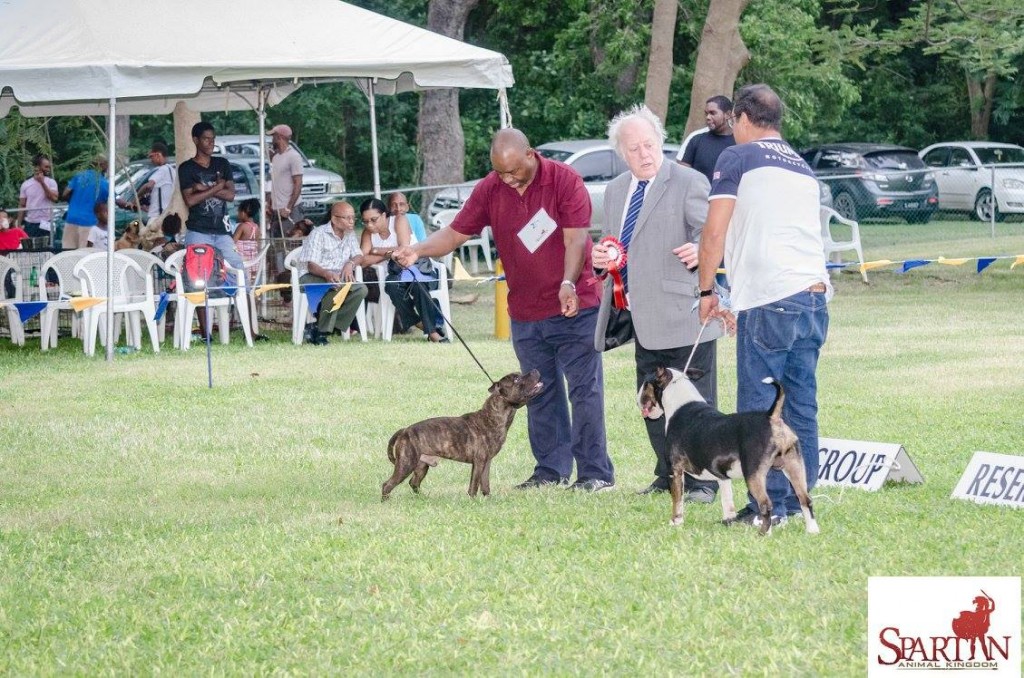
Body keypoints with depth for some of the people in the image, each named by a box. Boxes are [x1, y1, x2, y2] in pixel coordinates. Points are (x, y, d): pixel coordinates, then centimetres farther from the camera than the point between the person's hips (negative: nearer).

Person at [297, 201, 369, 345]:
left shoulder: (349, 234, 12)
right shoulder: (319, 234, -10)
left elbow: (359, 256, 8)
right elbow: (311, 265, -17)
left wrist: (350, 264, -17)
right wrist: (327, 274, -38)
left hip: (337, 277, 7)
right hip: (312, 277, -7)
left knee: (361, 290, -20)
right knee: (337, 288, -37)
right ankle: (320, 330, -25)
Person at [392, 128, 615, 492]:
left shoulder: (564, 180, -11)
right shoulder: (489, 190, 1)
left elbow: (576, 237, -18)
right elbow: (456, 232, 2)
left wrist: (568, 284, -33)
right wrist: (418, 250, -16)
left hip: (574, 308, -5)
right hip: (525, 312, 5)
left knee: (585, 389, -5)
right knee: (540, 395, 10)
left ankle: (596, 472, -3)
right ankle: (551, 469, 18)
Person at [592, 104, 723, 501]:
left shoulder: (688, 183, -6)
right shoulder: (615, 191, 16)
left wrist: (699, 251, -35)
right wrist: (601, 257, 2)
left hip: (682, 315, -7)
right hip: (643, 321, 7)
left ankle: (702, 481, 2)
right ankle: (668, 476, 23)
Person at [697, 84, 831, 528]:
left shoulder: (738, 158, 1)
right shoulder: (802, 168, 23)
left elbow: (715, 232, -3)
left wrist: (706, 291, 7)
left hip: (770, 299, -7)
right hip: (814, 294, 7)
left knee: (759, 408, -4)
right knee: (801, 405, 10)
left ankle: (769, 506, -7)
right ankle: (799, 500, 12)